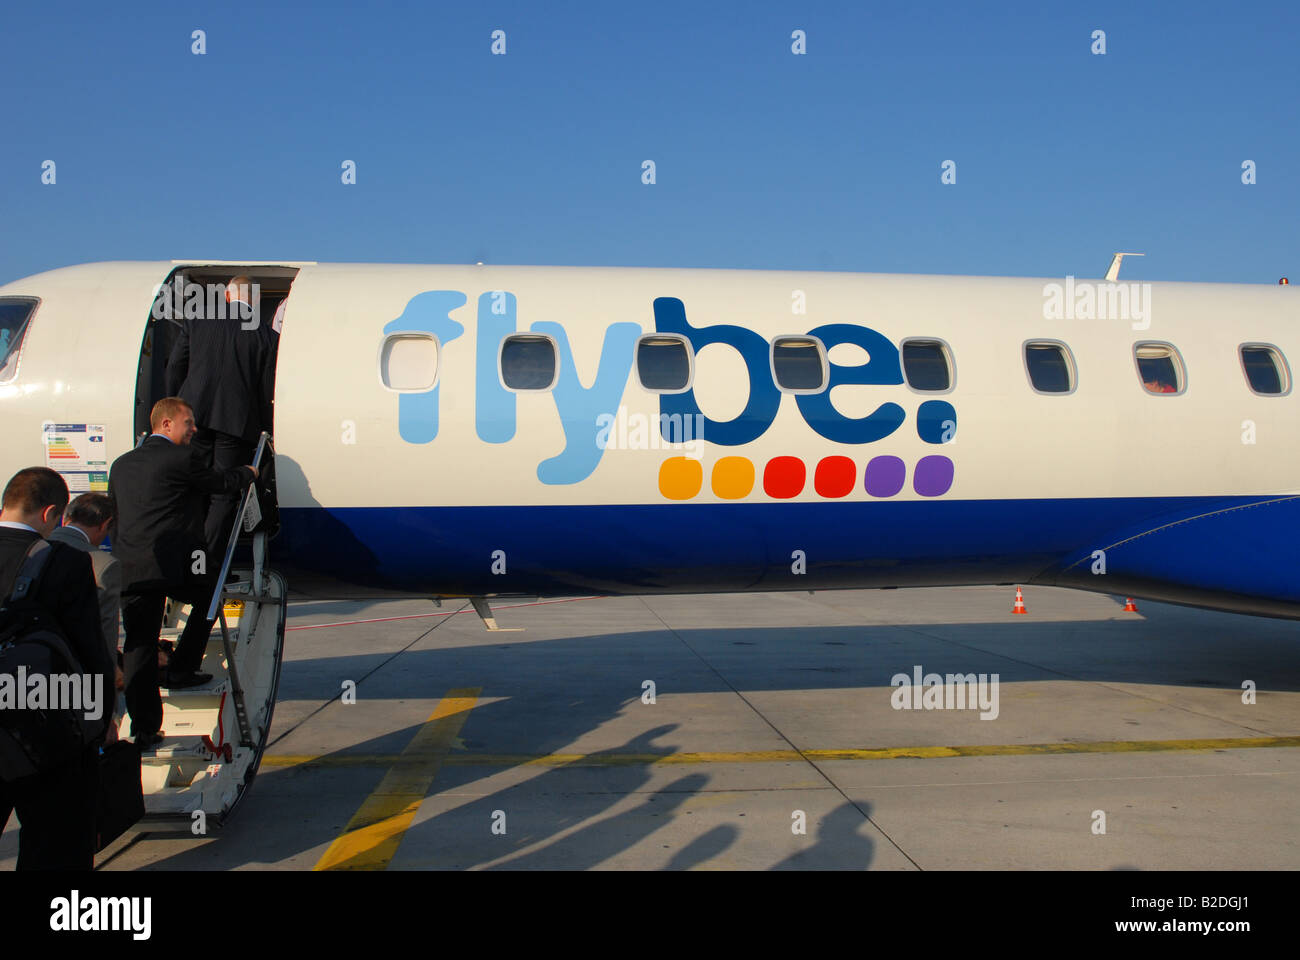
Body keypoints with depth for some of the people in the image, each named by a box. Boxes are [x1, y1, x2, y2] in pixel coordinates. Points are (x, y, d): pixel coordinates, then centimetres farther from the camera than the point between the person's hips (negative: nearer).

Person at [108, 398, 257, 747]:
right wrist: (248, 473, 29)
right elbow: (222, 483, 9)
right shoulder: (181, 458, -3)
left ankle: (143, 729, 9)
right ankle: (181, 669, 21)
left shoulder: (121, 464, 18)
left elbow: (114, 517, 22)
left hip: (128, 571, 6)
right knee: (210, 592, 24)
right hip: (173, 566, -6)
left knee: (138, 647, 7)